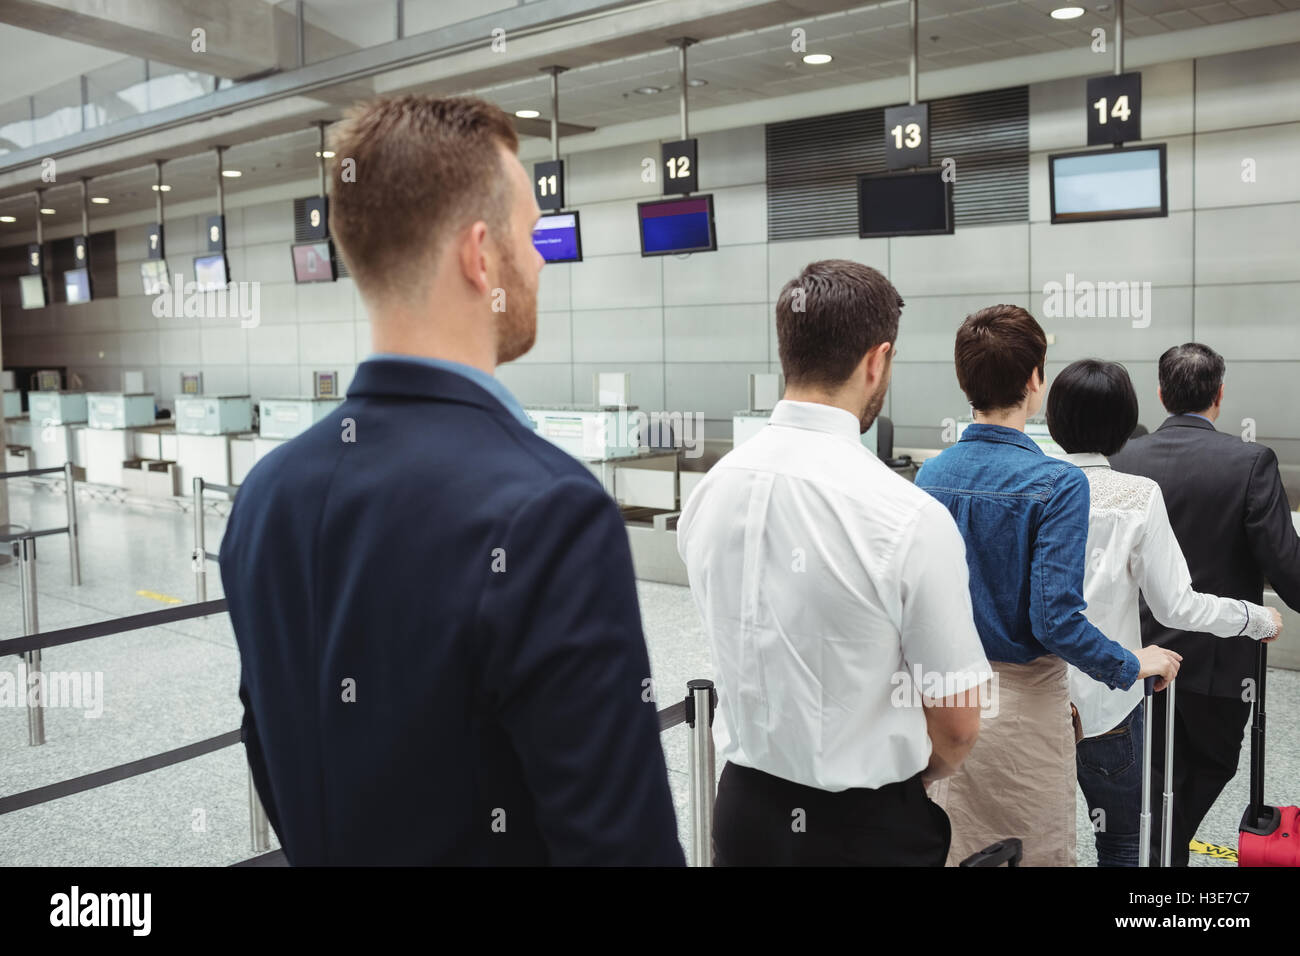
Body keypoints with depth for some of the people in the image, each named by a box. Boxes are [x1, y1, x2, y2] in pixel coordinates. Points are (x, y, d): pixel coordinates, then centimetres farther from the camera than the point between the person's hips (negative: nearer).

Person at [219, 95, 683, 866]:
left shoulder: (267, 493, -5)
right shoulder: (548, 513, -28)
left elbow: (273, 769, 6)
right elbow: (620, 839, -25)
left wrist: (328, 850, 18)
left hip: (329, 848, 6)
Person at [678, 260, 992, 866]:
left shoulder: (709, 492, -6)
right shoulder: (910, 519, -22)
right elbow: (956, 727, -13)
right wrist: (904, 778, 7)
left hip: (744, 806, 5)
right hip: (869, 827, -4)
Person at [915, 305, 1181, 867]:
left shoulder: (930, 474, -2)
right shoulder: (1057, 484, -18)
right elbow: (1056, 620, -22)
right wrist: (1134, 666, -6)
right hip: (1023, 702, -5)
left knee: (954, 851, 18)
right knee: (1041, 854, 14)